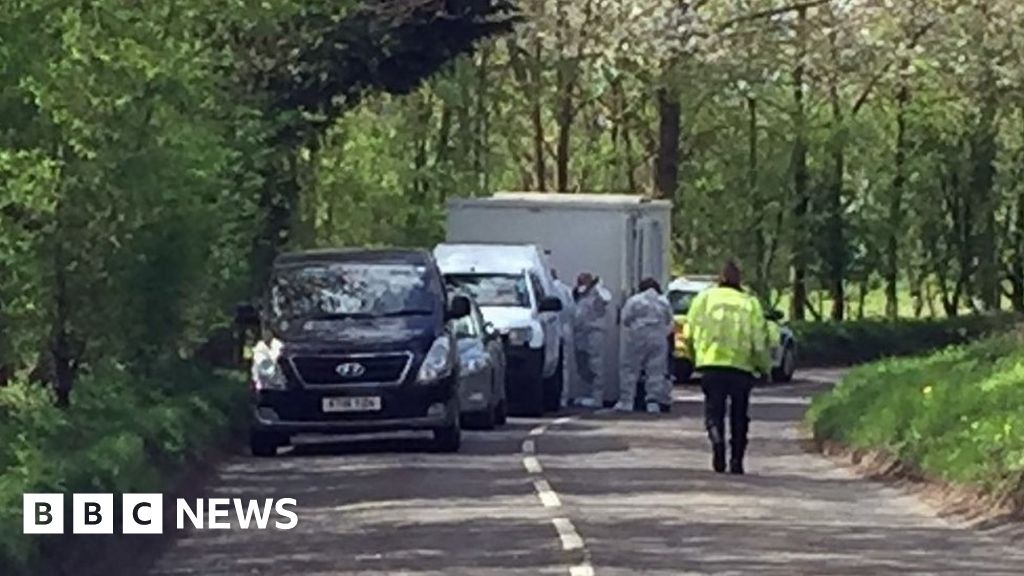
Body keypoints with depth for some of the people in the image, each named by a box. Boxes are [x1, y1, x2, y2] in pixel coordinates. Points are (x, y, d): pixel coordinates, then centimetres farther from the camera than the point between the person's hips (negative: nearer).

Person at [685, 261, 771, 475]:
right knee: (739, 416, 11)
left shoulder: (704, 298, 8)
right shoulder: (750, 304, 5)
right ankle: (736, 461, 10)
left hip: (711, 363, 0)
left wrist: (695, 356, 20)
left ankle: (717, 439, -26)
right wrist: (765, 367, 13)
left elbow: (690, 334, 5)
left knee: (714, 409, 4)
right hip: (741, 366, 0)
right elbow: (760, 341, 1)